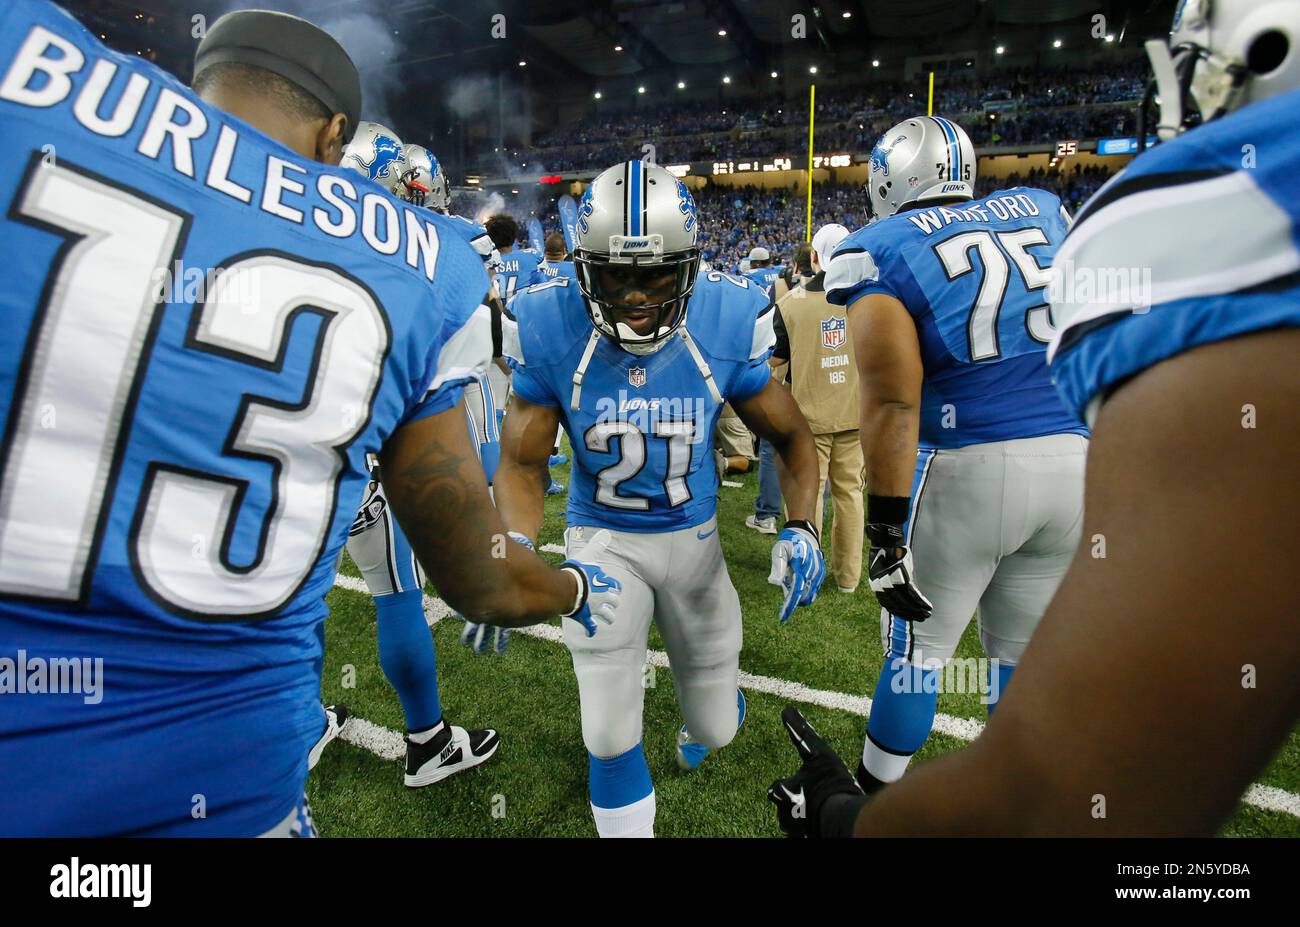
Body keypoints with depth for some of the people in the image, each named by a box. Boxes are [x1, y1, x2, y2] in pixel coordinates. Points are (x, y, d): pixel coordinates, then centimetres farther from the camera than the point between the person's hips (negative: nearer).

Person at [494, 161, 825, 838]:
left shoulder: (726, 328, -18)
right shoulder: (551, 334, -19)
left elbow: (791, 436, -4)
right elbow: (522, 463, -12)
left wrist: (800, 529, -19)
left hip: (693, 537, 2)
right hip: (601, 539, -1)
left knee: (717, 728, 16)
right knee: (610, 737, -3)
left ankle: (704, 722, 57)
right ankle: (627, 824, 31)